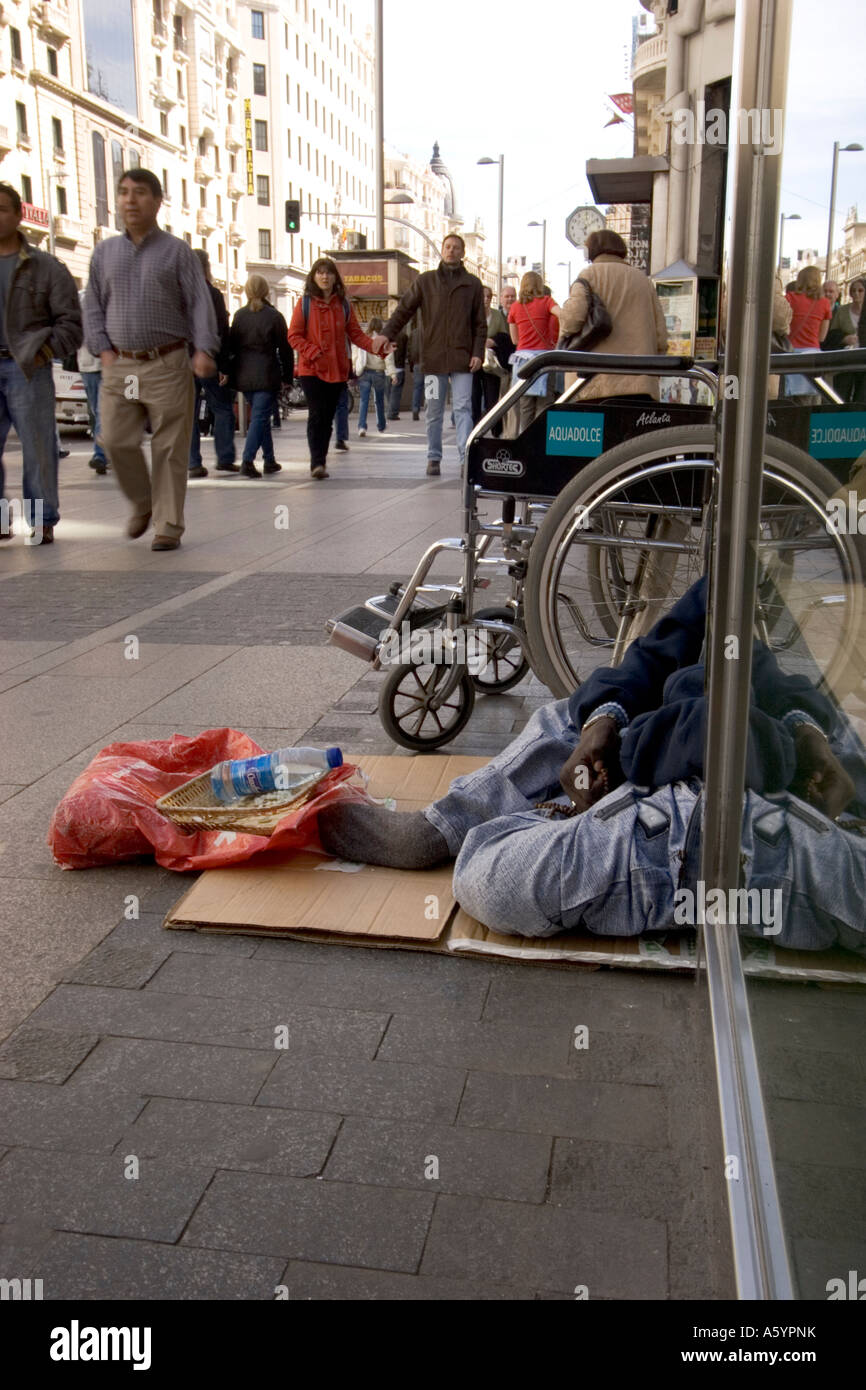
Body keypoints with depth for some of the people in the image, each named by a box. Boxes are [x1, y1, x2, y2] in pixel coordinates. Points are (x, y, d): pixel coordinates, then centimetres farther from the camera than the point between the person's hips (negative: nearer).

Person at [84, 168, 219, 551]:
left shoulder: (176, 251, 4)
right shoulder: (105, 253, 13)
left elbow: (199, 303, -1)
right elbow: (93, 307, 17)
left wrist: (203, 350, -14)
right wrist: (103, 349, 3)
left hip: (168, 364, -3)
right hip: (120, 366, 3)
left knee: (169, 447, -2)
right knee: (116, 441, -4)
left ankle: (168, 526, 6)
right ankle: (142, 504, 21)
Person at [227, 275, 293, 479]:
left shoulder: (239, 315, 5)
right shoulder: (274, 316, -5)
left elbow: (232, 345, 9)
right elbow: (285, 348, -2)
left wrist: (231, 371, 16)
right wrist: (288, 376, 5)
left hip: (243, 374, 4)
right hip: (266, 374, -4)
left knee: (259, 415, 17)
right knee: (260, 416, -6)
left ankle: (269, 460, 22)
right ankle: (248, 461, -20)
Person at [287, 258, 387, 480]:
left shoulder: (343, 304, 11)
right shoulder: (305, 303, 2)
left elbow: (355, 334, 8)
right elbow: (294, 335, -1)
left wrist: (374, 344, -11)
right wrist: (313, 353, -16)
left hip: (337, 370, 3)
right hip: (311, 369, -3)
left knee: (328, 416, 6)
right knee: (317, 414, -13)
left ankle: (320, 461, 16)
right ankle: (317, 462, -14)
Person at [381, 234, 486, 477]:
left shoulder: (473, 284, 10)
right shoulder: (425, 281, 10)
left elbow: (480, 323, 10)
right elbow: (404, 310, 7)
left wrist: (478, 353, -2)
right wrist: (387, 335, -7)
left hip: (462, 357, -1)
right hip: (433, 357, 1)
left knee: (463, 408, -7)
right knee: (434, 411, 6)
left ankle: (466, 459, -12)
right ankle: (433, 458, 14)